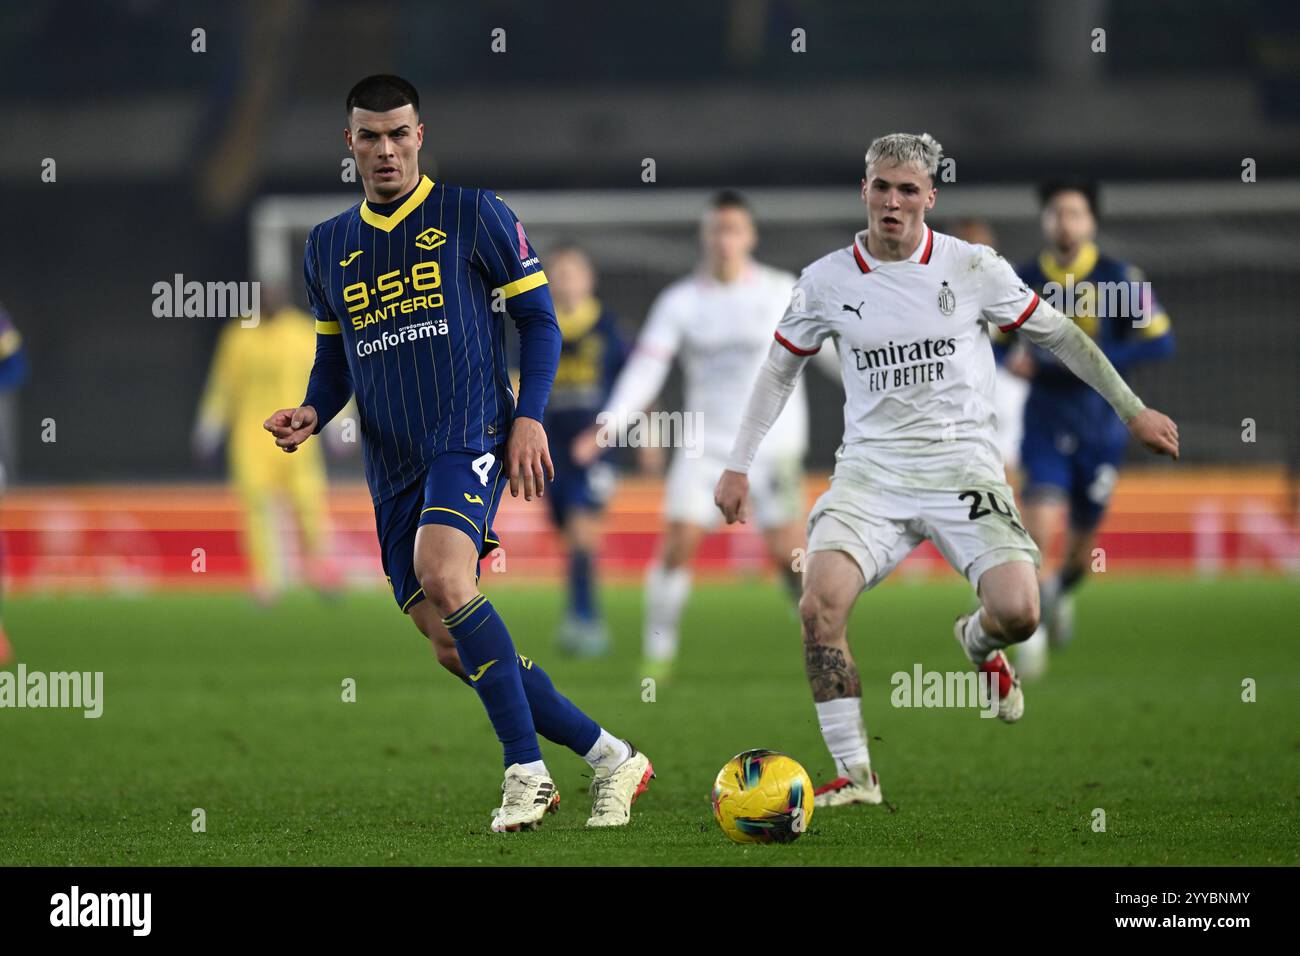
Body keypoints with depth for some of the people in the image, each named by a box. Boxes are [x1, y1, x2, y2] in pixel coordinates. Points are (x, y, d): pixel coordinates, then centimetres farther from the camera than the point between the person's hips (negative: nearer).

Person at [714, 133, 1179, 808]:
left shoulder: (973, 268, -1)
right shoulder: (826, 281, 2)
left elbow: (1058, 335, 10)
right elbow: (780, 370, 16)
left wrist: (1132, 410, 12)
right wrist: (739, 467, 13)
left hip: (963, 465, -1)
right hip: (871, 469, 1)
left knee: (1017, 611, -21)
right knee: (819, 605, -24)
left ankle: (978, 644, 20)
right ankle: (854, 775, -12)